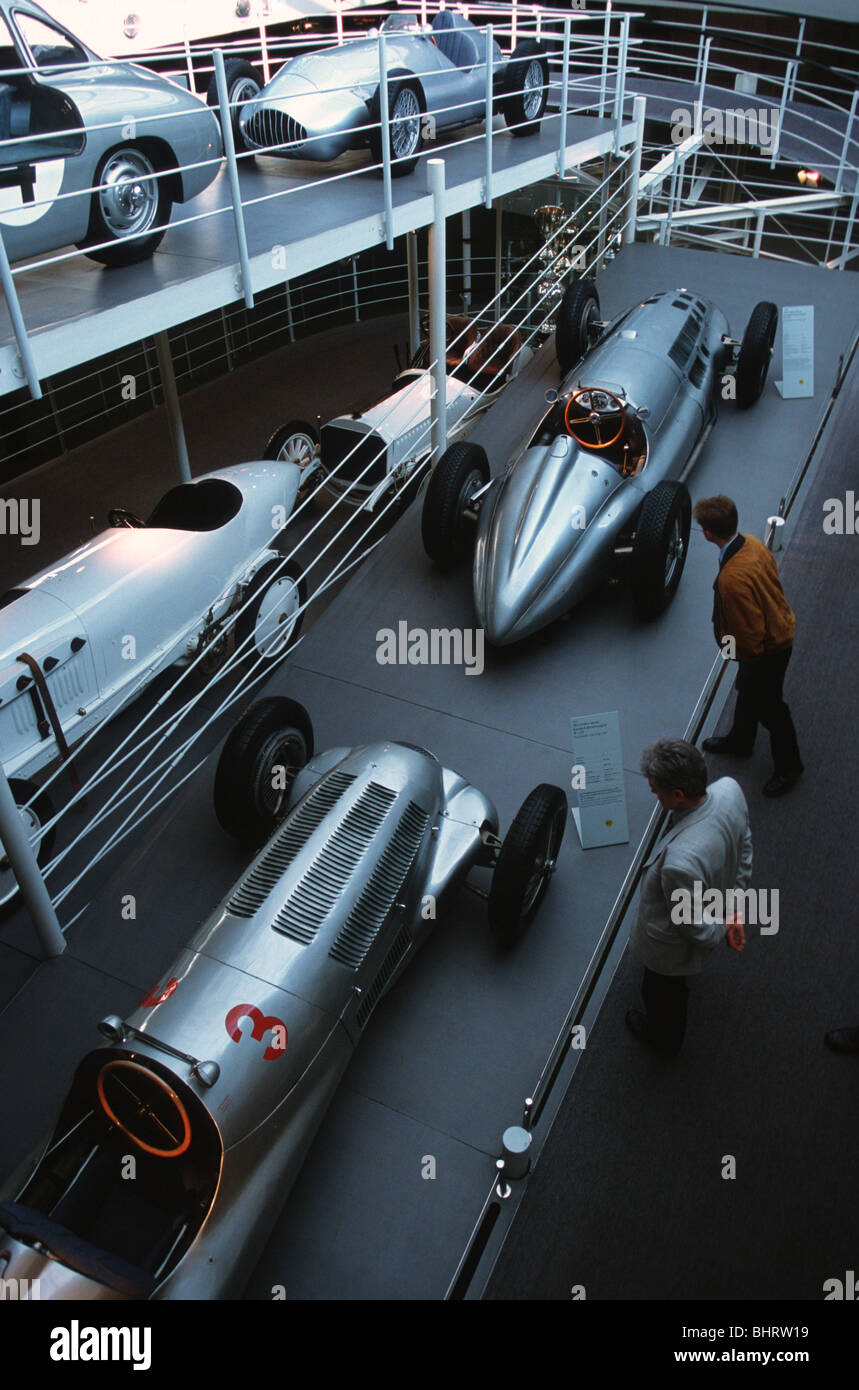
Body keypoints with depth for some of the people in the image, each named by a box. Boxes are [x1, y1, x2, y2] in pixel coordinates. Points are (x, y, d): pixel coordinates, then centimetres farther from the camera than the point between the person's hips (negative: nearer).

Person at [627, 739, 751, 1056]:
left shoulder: (679, 860, -49)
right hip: (716, 899, 7)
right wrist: (732, 907, 3)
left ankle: (664, 1037, 62)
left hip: (670, 948, -6)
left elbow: (697, 929, -30)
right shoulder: (730, 789, -28)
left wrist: (722, 928, -8)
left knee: (661, 993, 30)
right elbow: (744, 847, -7)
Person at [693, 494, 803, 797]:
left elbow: (749, 633, -31)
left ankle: (788, 766, 38)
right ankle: (740, 740, 56)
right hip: (779, 628, 9)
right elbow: (772, 578, 5)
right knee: (747, 691, 30)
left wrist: (737, 651, -9)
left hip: (766, 649, -9)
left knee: (767, 705, 14)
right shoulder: (753, 543, -12)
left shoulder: (732, 579, -40)